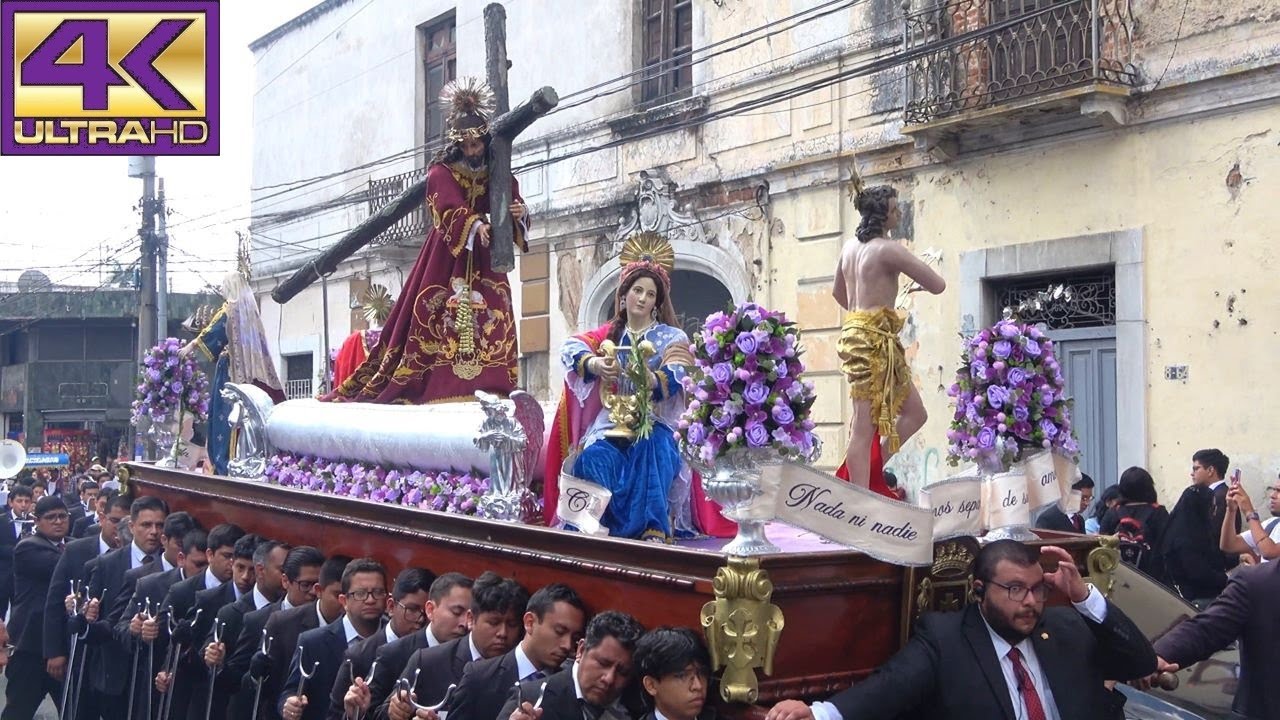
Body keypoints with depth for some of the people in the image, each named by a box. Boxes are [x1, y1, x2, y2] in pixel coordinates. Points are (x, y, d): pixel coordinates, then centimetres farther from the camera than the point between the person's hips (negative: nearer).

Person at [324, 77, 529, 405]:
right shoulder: (441, 172, -1)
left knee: (491, 325, -8)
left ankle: (484, 391, -12)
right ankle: (438, 389, -11)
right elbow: (450, 210, -19)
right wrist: (475, 225, -38)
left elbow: (517, 217, 4)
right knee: (439, 319, -11)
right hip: (446, 260, -3)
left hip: (484, 263, 3)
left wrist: (520, 214, -20)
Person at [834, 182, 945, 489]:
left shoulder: (850, 247, 14)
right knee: (865, 425, -11)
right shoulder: (888, 248, -11)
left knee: (914, 412, 15)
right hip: (875, 340, -9)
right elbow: (938, 285, -10)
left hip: (855, 331, 9)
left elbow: (838, 292, 29)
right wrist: (921, 283, 12)